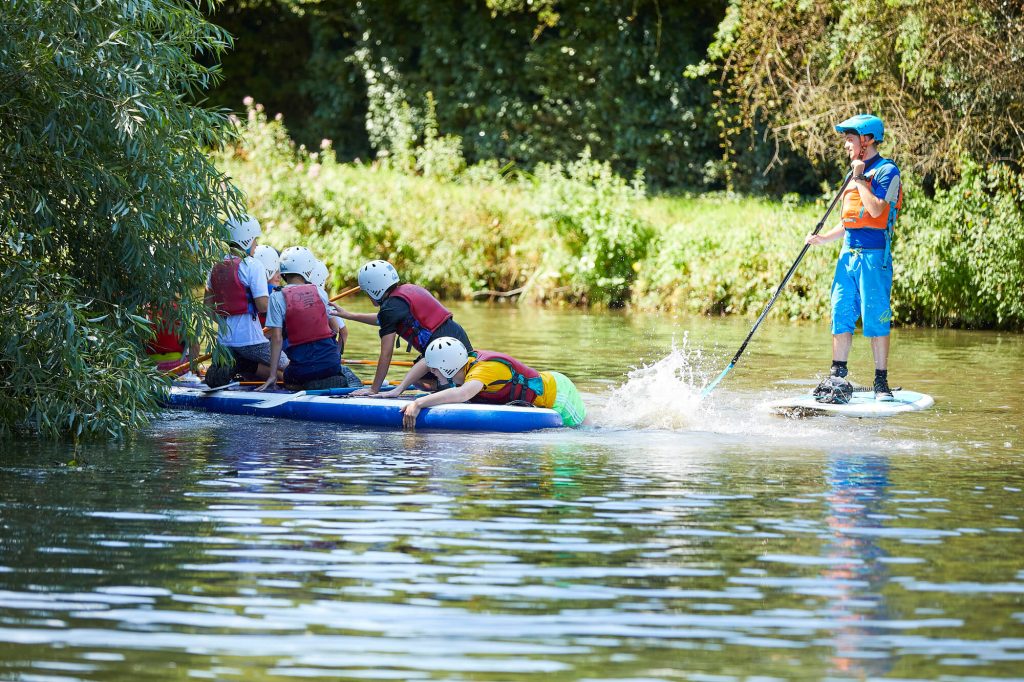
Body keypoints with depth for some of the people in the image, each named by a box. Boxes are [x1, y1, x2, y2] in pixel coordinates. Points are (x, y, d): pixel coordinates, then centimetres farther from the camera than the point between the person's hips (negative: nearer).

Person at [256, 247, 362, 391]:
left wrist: (273, 376, -6)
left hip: (302, 367, -2)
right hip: (330, 362, 3)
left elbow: (277, 338, -10)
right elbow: (335, 329, 8)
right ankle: (346, 379, 0)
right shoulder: (319, 292, 2)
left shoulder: (277, 297, -7)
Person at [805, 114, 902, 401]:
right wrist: (823, 238, 11)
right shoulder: (857, 172, 18)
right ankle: (837, 375, 14)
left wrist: (861, 179, -13)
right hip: (849, 253, 8)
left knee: (875, 318, -7)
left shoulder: (886, 170, -7)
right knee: (841, 314, 6)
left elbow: (876, 209, -21)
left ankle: (881, 381, -3)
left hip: (874, 255, -8)